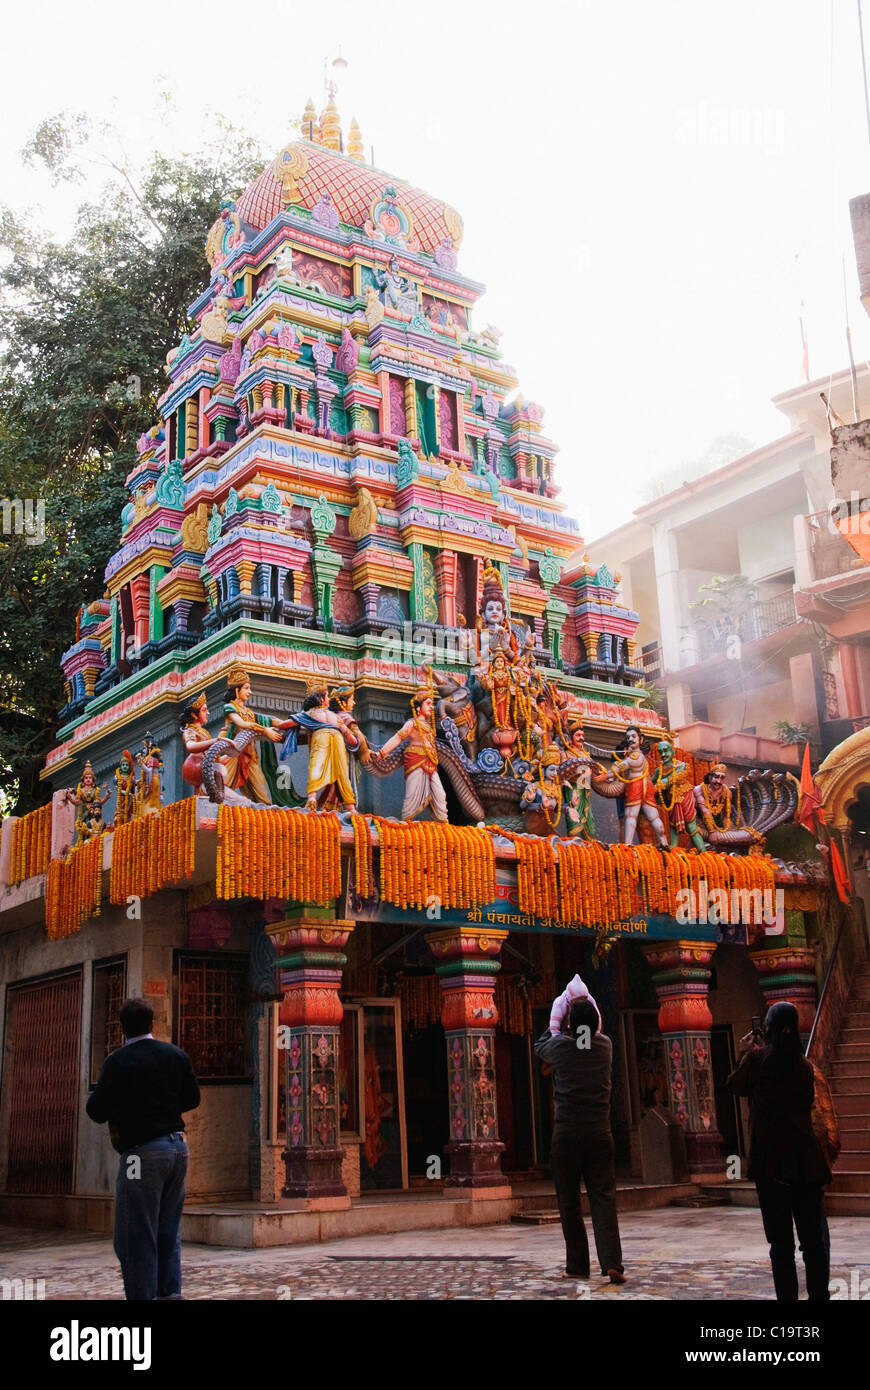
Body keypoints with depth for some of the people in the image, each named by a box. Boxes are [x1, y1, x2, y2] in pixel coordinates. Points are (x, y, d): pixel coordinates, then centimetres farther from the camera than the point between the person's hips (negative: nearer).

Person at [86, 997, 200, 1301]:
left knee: (136, 1239, 0)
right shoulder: (176, 1055, 5)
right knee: (168, 1234, 16)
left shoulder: (120, 1061, -12)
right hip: (177, 1147, 6)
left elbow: (97, 1111, -13)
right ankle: (170, 1293, 15)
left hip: (143, 1152, -6)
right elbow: (192, 1099, 14)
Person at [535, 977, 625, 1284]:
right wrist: (586, 1003, 33)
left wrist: (554, 1025, 28)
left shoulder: (560, 1048, -3)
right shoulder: (605, 1047, 3)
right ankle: (612, 1263, -14)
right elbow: (598, 1031, 28)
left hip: (567, 1134, -2)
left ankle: (578, 1265, 10)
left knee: (569, 1203, 7)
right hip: (600, 1133, 2)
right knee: (603, 1198, -1)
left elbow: (540, 1046, 21)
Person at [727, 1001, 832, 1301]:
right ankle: (818, 1295, 10)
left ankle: (788, 1296, -1)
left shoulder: (757, 1058, -6)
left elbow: (735, 1086, 10)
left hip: (770, 1162, -3)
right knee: (814, 1238, 9)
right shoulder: (805, 1065, 4)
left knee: (781, 1241, 1)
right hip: (806, 1160, 3)